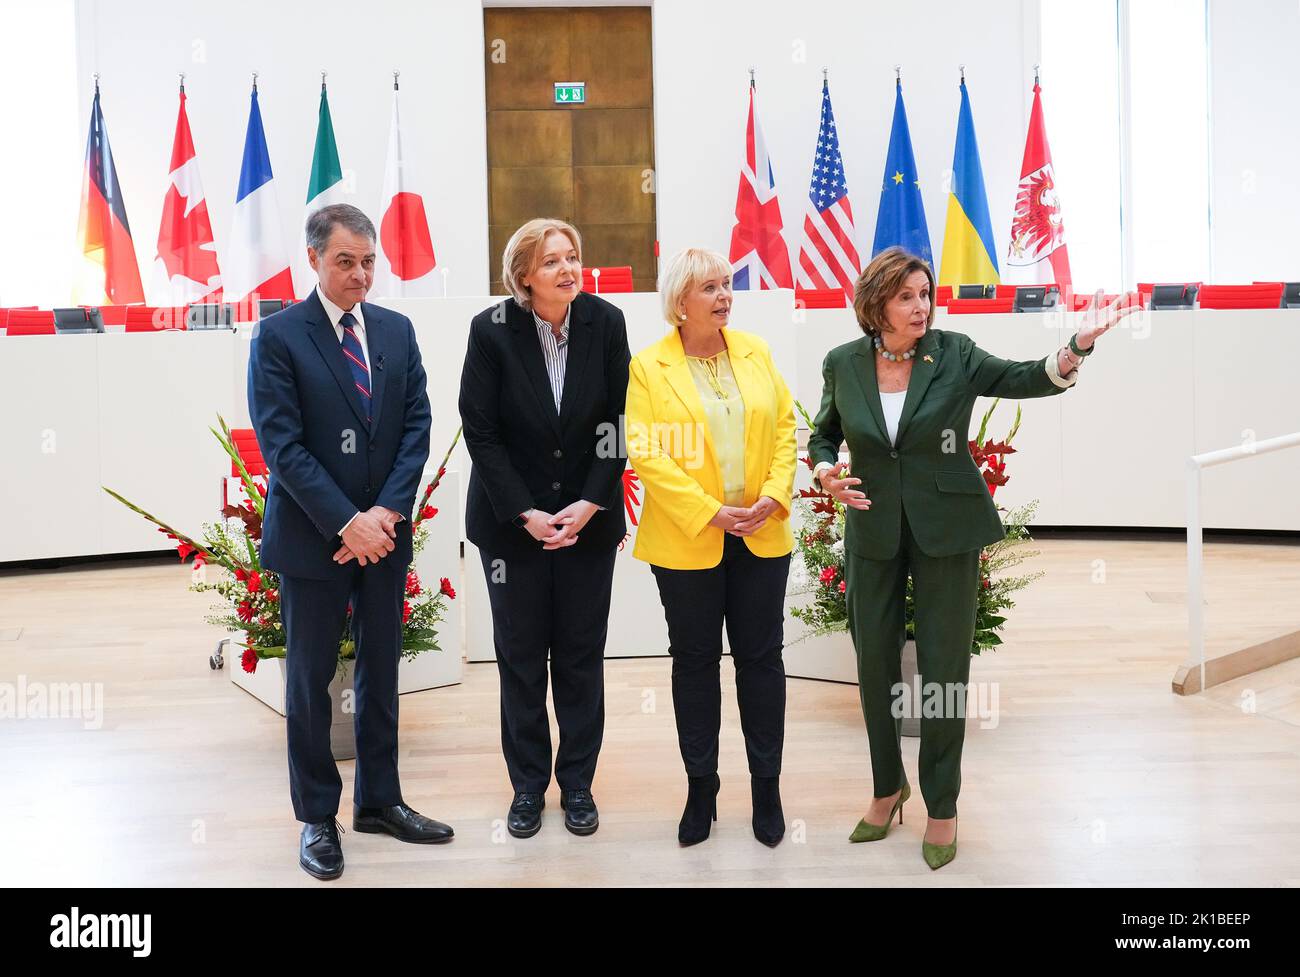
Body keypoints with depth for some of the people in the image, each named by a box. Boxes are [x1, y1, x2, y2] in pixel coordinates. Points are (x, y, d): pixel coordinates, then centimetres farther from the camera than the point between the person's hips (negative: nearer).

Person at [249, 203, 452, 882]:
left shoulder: (397, 331, 6)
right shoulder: (278, 335, -8)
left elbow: (417, 425, 2)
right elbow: (282, 444, -14)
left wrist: (387, 512, -10)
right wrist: (347, 523, -18)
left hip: (384, 532, 4)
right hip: (311, 537, -4)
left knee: (381, 668, 13)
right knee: (310, 677, 7)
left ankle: (378, 800, 28)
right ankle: (316, 818, 20)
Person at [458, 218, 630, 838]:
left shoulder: (605, 322, -5)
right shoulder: (493, 330, -9)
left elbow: (617, 421, -2)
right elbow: (480, 430, -8)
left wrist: (591, 503, -10)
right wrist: (525, 513, -13)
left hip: (589, 519, 1)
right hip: (512, 521, -1)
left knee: (581, 654, 8)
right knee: (521, 657, 7)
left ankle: (577, 783, 22)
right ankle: (528, 786, 21)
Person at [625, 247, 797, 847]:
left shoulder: (755, 353, 7)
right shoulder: (649, 367, -5)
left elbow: (785, 426, 6)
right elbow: (646, 453, -12)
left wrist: (774, 495, -9)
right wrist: (710, 513, -18)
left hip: (762, 536, 3)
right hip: (688, 541, -3)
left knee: (761, 657, 8)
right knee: (695, 661, 8)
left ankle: (766, 786, 21)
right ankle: (701, 787, 21)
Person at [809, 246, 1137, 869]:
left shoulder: (953, 356, -7)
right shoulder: (843, 364, -1)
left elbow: (1026, 379, -13)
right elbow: (824, 433, 13)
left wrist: (1078, 345, -32)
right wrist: (824, 470, -8)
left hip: (947, 530, -2)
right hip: (873, 532, 2)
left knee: (944, 668, 4)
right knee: (874, 666, 11)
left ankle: (942, 806, 21)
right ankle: (888, 788, 33)